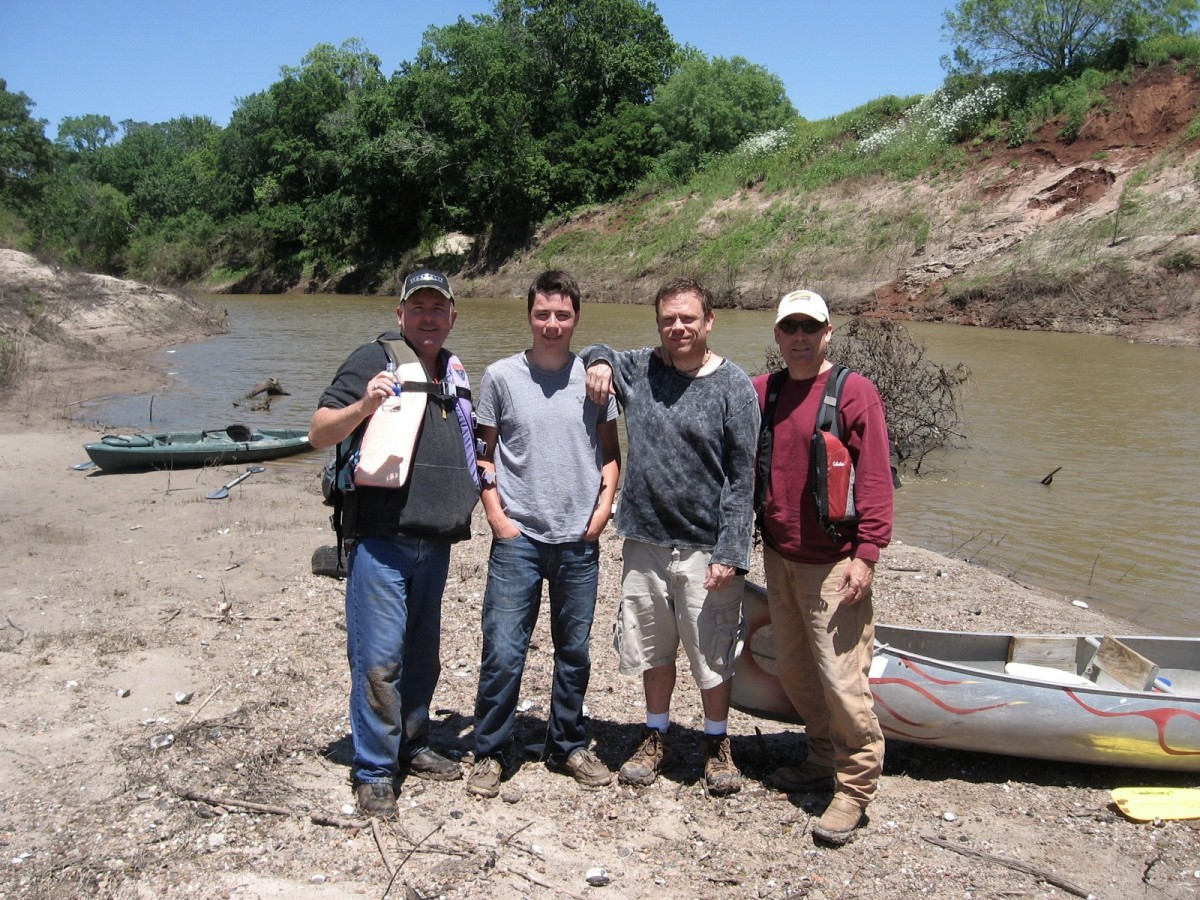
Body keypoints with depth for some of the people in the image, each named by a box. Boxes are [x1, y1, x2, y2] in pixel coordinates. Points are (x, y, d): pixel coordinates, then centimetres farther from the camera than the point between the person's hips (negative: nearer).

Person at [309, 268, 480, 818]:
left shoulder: (455, 374, 15)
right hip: (380, 540, -6)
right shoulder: (373, 360, -4)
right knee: (379, 658, -4)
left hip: (435, 541, 7)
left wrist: (476, 483, 13)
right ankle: (373, 772, 9)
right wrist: (362, 406, -27)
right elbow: (319, 434, -10)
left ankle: (411, 747, 33)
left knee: (422, 654, 17)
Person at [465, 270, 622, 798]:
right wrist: (496, 515, -5)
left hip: (580, 540, 2)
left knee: (574, 652, 13)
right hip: (518, 537, -2)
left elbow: (611, 452, 11)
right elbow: (484, 454, 4)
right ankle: (488, 753, 16)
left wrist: (604, 505, -1)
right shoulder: (501, 377, 0)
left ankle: (568, 746, 30)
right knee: (502, 652, -2)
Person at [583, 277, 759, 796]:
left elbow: (743, 478, -9)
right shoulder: (638, 369, 4)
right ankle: (656, 738, 35)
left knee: (713, 655, 8)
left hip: (705, 548, -3)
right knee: (653, 650, 16)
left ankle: (716, 744, 29)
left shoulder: (733, 387, -7)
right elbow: (597, 354, 27)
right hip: (645, 541, 4)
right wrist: (598, 362, 2)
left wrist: (731, 552, -15)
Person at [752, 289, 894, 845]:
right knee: (794, 669, 16)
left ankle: (855, 785, 13)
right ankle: (823, 759, 34)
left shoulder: (853, 391, -8)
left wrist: (866, 554, -16)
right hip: (778, 555, 6)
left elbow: (874, 479, -12)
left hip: (831, 563, -6)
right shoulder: (762, 391, 9)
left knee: (842, 678, -3)